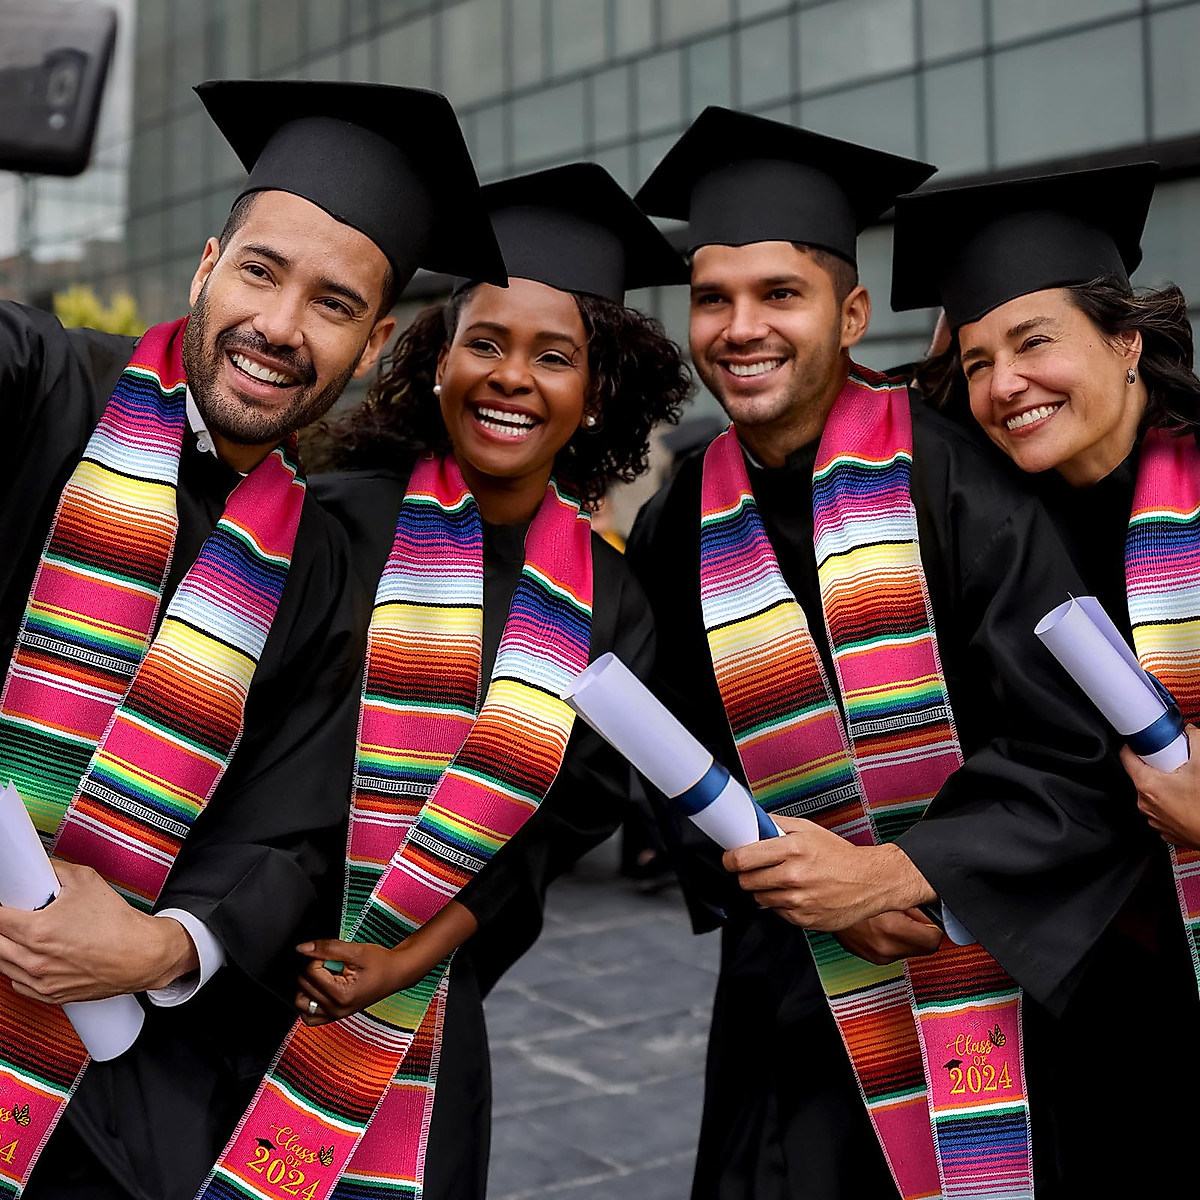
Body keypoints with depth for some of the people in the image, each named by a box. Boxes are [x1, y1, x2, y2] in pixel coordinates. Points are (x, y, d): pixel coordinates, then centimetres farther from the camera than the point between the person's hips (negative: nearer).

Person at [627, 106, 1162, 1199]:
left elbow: (1076, 753, -13)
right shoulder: (680, 529, 0)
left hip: (1012, 974, -2)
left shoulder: (959, 482, -12)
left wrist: (899, 873, -21)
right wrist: (767, 870, -12)